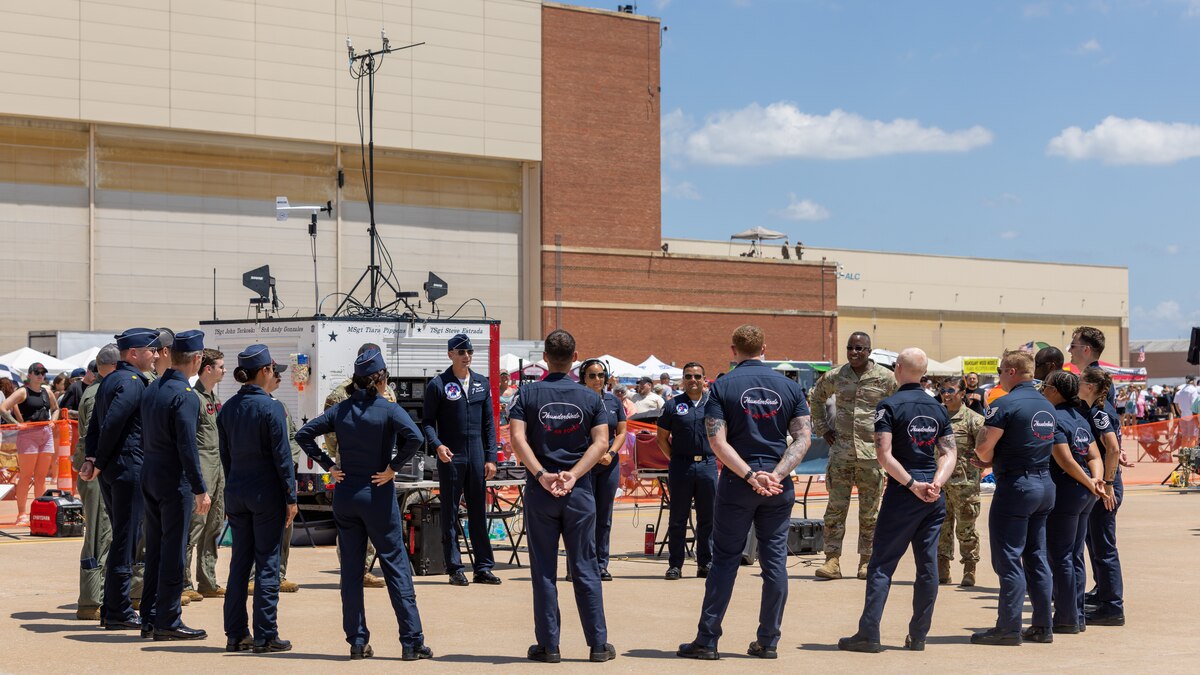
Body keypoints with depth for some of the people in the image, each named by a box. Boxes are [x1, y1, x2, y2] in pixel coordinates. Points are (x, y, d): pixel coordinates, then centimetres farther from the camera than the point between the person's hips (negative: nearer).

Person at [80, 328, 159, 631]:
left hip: (111, 471, 10)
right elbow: (112, 424, -21)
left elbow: (96, 423, 14)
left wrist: (91, 458, 4)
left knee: (121, 539, 15)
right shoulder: (132, 382, -14)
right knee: (126, 540, -4)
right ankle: (118, 611, -1)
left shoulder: (109, 381, 17)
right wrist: (99, 463, -12)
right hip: (130, 469, -10)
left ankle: (112, 608, 19)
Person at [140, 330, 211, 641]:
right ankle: (167, 621, 1)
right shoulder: (185, 396, -17)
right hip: (174, 480, -8)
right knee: (174, 551, -2)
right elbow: (187, 447, -20)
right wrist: (200, 489, -16)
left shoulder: (151, 389, 10)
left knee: (155, 548, 14)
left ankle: (149, 618, 18)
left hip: (149, 476, 8)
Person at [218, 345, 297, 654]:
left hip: (236, 492, 6)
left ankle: (235, 634, 14)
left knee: (239, 562, 11)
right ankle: (265, 636, 1)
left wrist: (233, 488, 18)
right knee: (267, 563, 0)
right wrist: (291, 497, -7)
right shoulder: (271, 407, -12)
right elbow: (282, 455, -12)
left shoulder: (227, 408, 6)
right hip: (266, 492, -6)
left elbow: (225, 454, 11)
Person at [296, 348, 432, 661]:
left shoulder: (341, 410, 3)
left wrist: (328, 465, 4)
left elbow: (304, 434, 4)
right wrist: (393, 468, -14)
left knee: (351, 569, 9)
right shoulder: (388, 409, -9)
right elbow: (415, 438, -25)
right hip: (377, 494, -4)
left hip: (345, 494, 4)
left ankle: (357, 641, 11)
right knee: (396, 566, 2)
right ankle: (412, 642, 1)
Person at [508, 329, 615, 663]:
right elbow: (601, 442, -7)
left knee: (544, 570, 5)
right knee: (585, 568, 7)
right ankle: (598, 644, 8)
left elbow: (518, 438, -12)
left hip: (539, 492, -1)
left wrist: (542, 475, -15)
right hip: (580, 492, 1)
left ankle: (548, 645, 7)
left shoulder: (527, 394, 0)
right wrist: (573, 475, -12)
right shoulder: (591, 398, 3)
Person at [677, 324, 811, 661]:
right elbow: (803, 437, -2)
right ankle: (768, 642, 10)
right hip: (779, 488, 2)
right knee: (775, 561, 7)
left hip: (736, 485, -2)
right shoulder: (789, 386, 5)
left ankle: (707, 640, 4)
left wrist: (750, 476, -13)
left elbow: (717, 441, -12)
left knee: (725, 559, 4)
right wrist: (776, 475, -9)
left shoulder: (722, 387, -3)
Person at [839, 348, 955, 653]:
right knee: (927, 564, 8)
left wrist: (912, 485, -11)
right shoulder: (938, 408, 10)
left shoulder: (890, 405, -7)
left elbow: (885, 455, -15)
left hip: (902, 491, -5)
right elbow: (950, 452, 5)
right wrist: (936, 483, -8)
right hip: (934, 496, 5)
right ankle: (918, 636, 12)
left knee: (882, 563, -1)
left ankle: (869, 634, -5)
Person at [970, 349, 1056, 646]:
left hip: (1016, 486, -8)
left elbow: (984, 448, -18)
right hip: (1045, 485, 8)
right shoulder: (1046, 405, 12)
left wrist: (987, 460, 5)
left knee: (1008, 559, -4)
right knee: (1037, 558, 12)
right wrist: (994, 458, 15)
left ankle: (1009, 627, -3)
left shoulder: (1006, 404, -14)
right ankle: (1042, 625, 14)